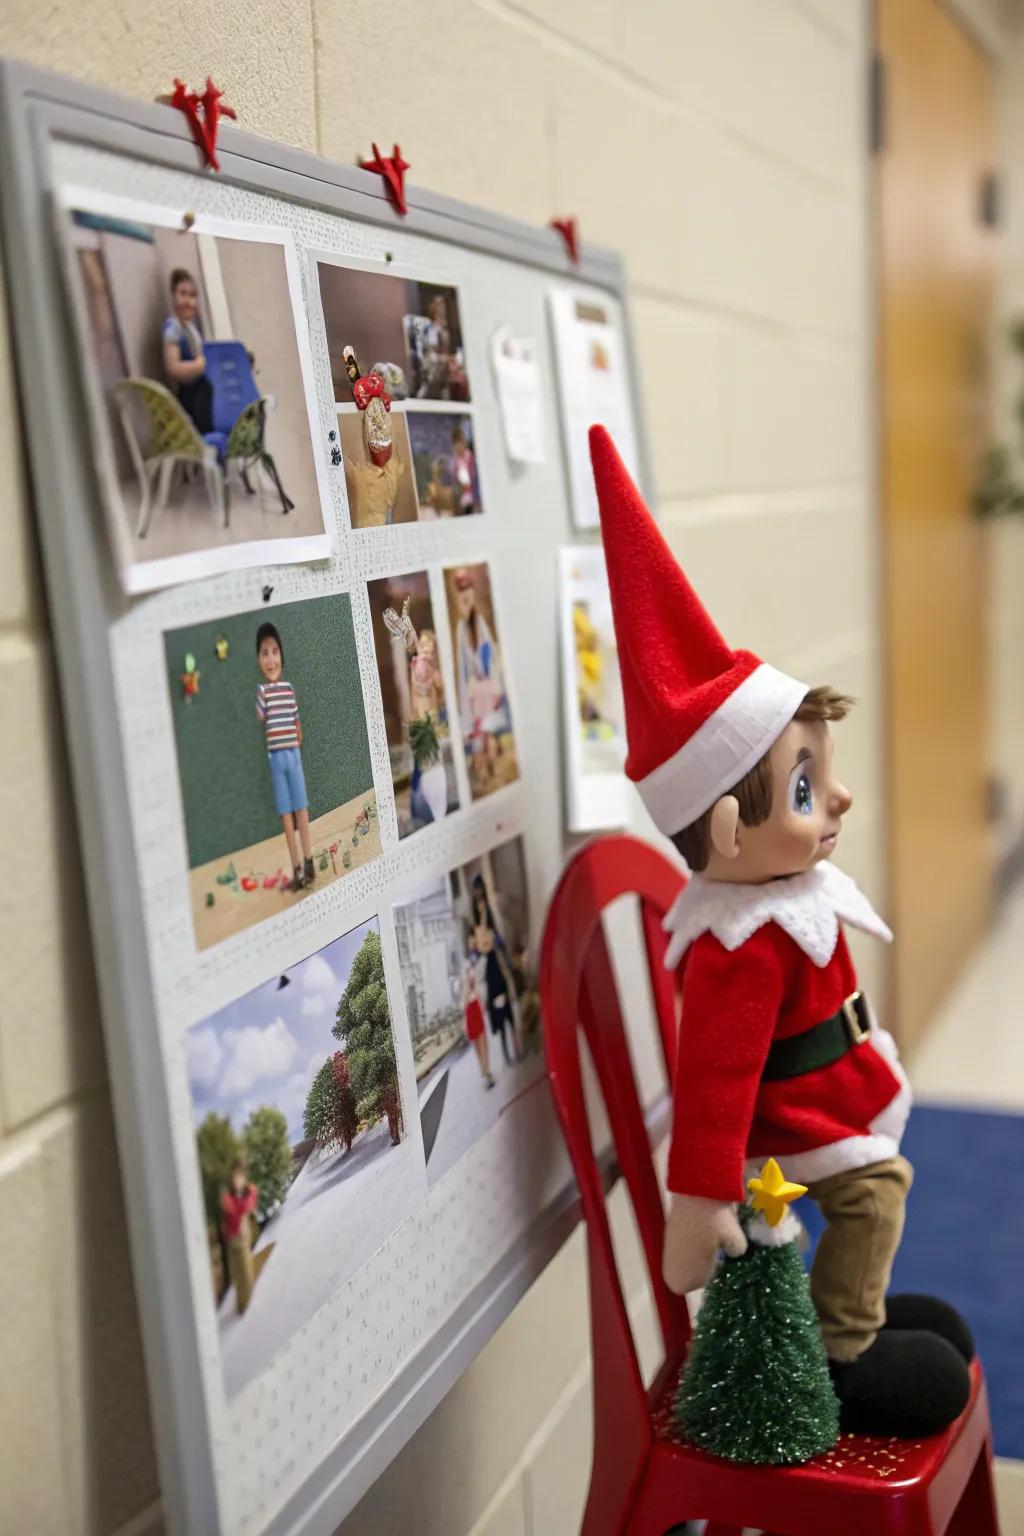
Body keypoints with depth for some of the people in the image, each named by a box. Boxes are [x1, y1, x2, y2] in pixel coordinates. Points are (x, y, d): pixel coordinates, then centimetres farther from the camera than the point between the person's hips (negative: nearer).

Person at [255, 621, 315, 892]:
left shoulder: (289, 688, 3)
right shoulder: (261, 691, -1)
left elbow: (297, 722, 10)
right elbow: (258, 722, -7)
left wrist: (297, 747, 11)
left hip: (294, 754, 2)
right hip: (275, 757, -2)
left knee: (301, 808, 4)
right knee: (286, 813, 3)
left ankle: (308, 862, 9)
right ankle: (297, 869, 3)